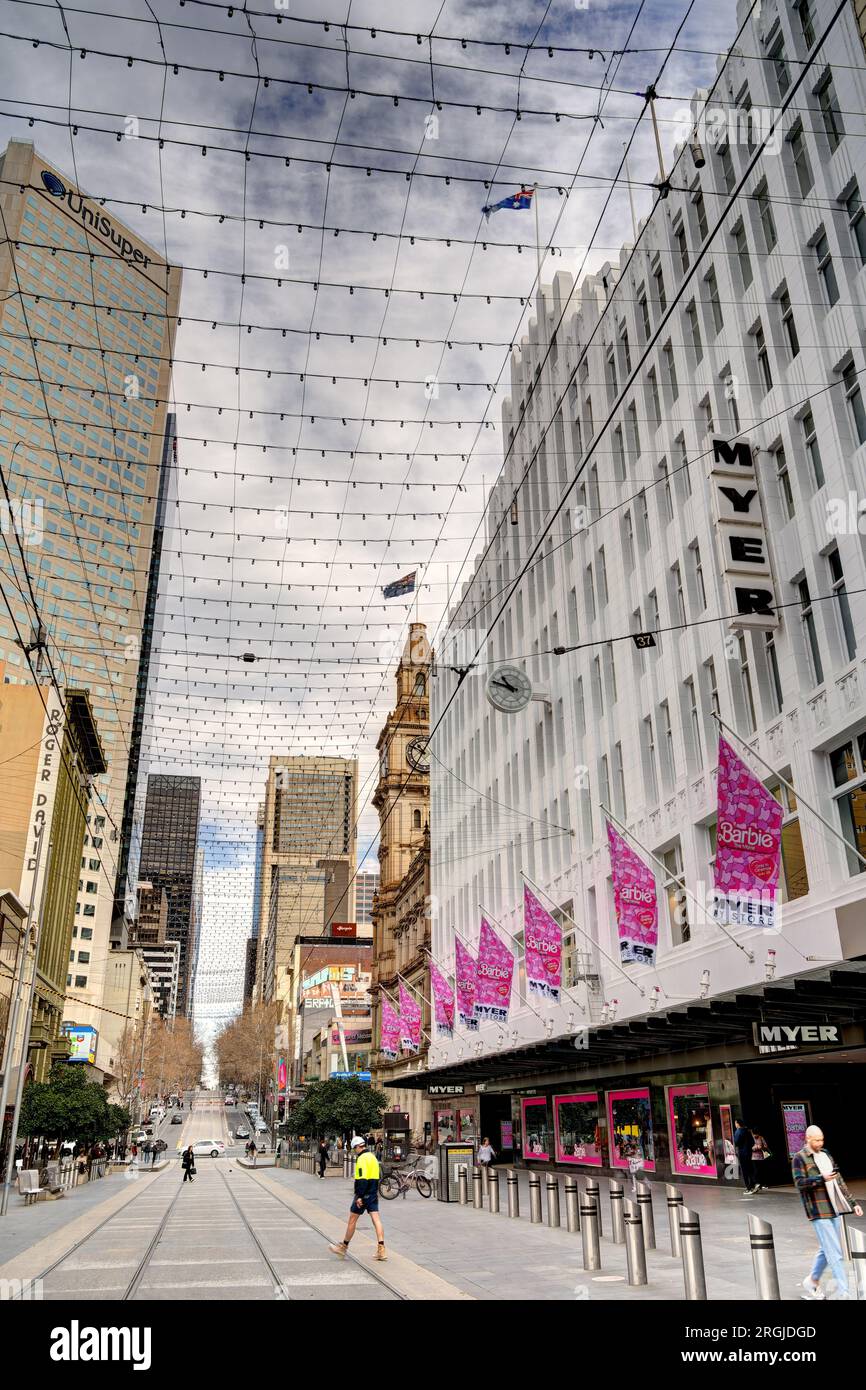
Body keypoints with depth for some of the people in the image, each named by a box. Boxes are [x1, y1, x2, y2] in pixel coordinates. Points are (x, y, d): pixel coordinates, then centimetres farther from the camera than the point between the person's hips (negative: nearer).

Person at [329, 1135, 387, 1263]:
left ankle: (343, 1247, 17)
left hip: (363, 1194, -8)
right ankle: (381, 1250, -4)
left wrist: (359, 1196, -23)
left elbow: (362, 1179, -23)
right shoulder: (373, 1157, 14)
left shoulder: (362, 1159, -15)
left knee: (352, 1220, 5)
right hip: (373, 1194, 8)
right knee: (376, 1220, 3)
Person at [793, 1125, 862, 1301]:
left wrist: (853, 1203, 15)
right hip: (818, 1212, -7)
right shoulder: (799, 1159, -6)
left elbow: (839, 1180, 19)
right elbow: (800, 1182, -15)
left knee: (827, 1250, 13)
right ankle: (843, 1292, -4)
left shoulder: (826, 1155, 15)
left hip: (835, 1209, 7)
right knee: (835, 1253, -9)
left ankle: (812, 1282, 29)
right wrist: (822, 1178, -25)